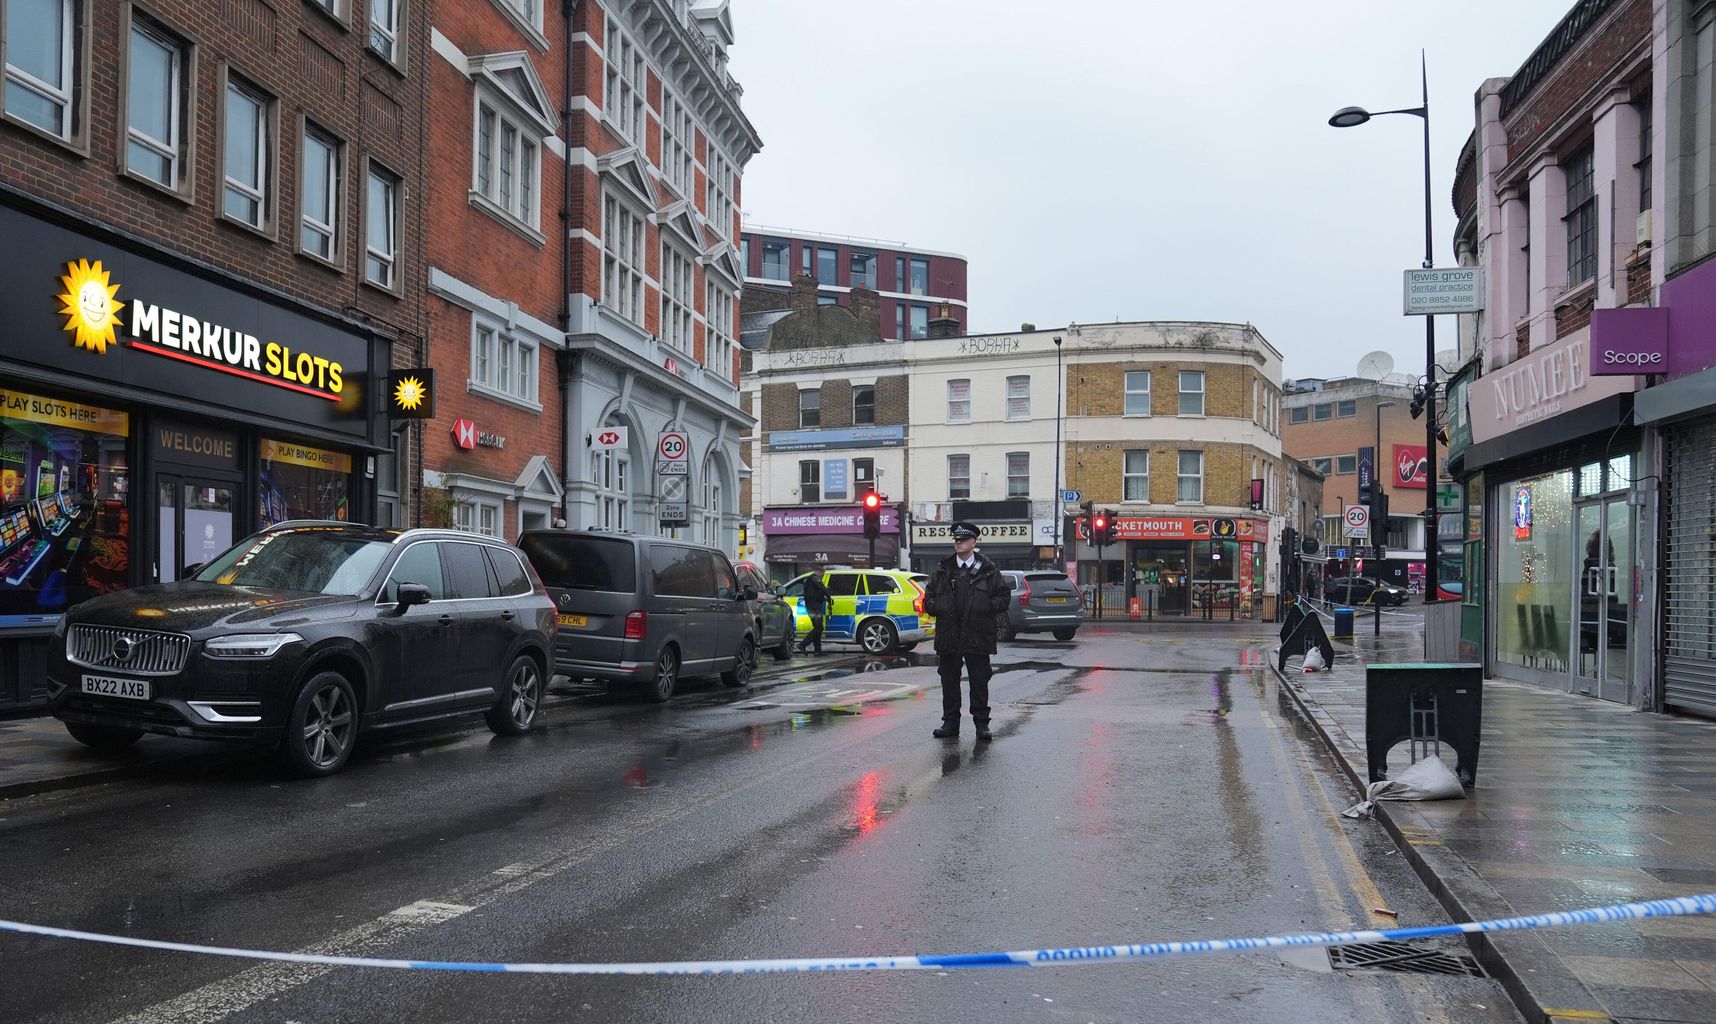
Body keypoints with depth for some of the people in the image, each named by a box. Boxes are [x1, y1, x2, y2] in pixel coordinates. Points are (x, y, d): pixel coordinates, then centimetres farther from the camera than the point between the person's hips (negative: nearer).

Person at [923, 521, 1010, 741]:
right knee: (949, 681, 8)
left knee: (979, 682, 2)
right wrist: (937, 607, -5)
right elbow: (929, 598, 14)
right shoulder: (943, 570, 10)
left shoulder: (988, 570, 3)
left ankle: (982, 724, 11)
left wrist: (987, 606, -10)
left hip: (978, 638, -3)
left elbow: (1004, 596, 4)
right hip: (948, 637, 3)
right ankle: (950, 723, 17)